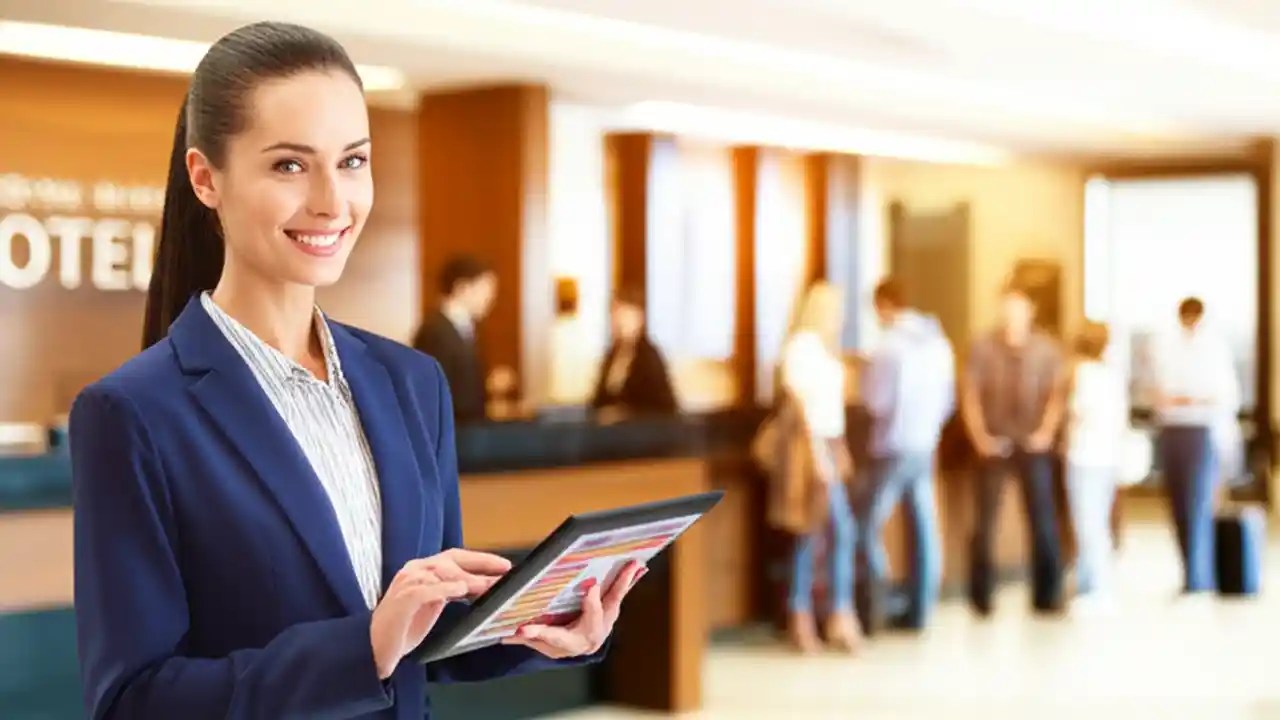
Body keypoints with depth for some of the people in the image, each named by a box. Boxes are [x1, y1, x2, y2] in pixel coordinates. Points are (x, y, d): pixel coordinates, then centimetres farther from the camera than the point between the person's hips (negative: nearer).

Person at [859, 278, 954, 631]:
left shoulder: (891, 345, -15)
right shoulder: (938, 342, 6)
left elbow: (875, 400, -15)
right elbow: (948, 400, 11)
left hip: (893, 449, -7)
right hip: (926, 449, 7)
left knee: (871, 528, 0)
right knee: (924, 530, 8)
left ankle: (874, 610, -4)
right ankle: (919, 610, 12)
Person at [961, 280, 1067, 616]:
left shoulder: (1046, 348, 0)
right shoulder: (983, 347, -3)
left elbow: (1056, 392, 4)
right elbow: (970, 395, 0)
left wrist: (1046, 432, -7)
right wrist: (980, 436, -7)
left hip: (1033, 445, 1)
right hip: (994, 444, -1)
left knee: (1043, 518, 1)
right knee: (986, 518, 1)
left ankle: (1046, 594, 10)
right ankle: (981, 595, 11)